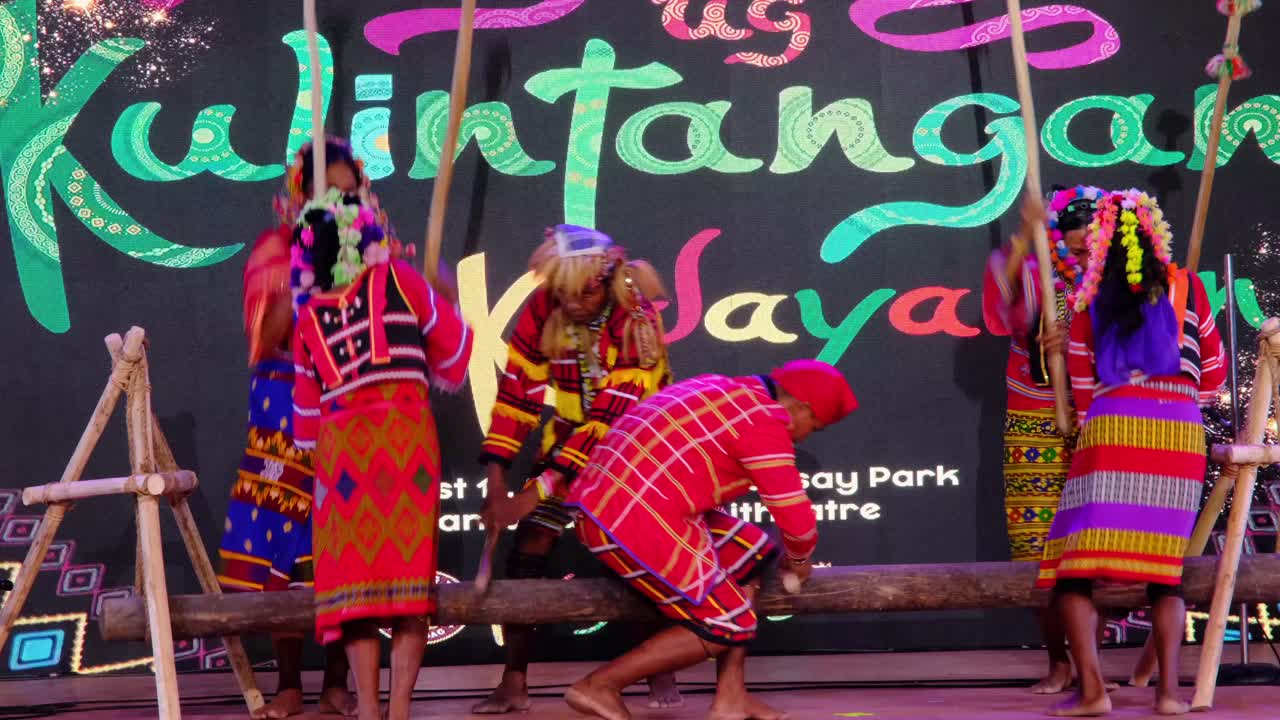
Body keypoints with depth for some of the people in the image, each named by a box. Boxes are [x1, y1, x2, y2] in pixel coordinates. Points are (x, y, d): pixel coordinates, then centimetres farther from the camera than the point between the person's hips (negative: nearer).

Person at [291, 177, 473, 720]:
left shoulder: (307, 316, 14)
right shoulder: (396, 280, 6)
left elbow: (307, 405, 17)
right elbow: (450, 352, 10)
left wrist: (314, 453, 29)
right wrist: (449, 300, 29)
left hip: (339, 442, 2)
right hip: (406, 432, -2)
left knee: (355, 578, 2)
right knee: (407, 575, 0)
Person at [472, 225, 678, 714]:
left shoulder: (636, 320, -27)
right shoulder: (542, 310, -16)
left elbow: (609, 417, -31)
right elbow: (517, 393, -15)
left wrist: (541, 488, -37)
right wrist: (496, 481, -23)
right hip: (570, 437, 3)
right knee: (527, 548, -6)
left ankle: (661, 672, 3)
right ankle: (514, 682, -1)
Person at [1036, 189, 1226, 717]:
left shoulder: (1091, 302, 8)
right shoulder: (1187, 289, 9)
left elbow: (1082, 386, 9)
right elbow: (1213, 374, 14)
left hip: (1111, 431, -1)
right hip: (1181, 435, 2)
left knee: (1072, 563, 0)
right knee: (1166, 569, 10)